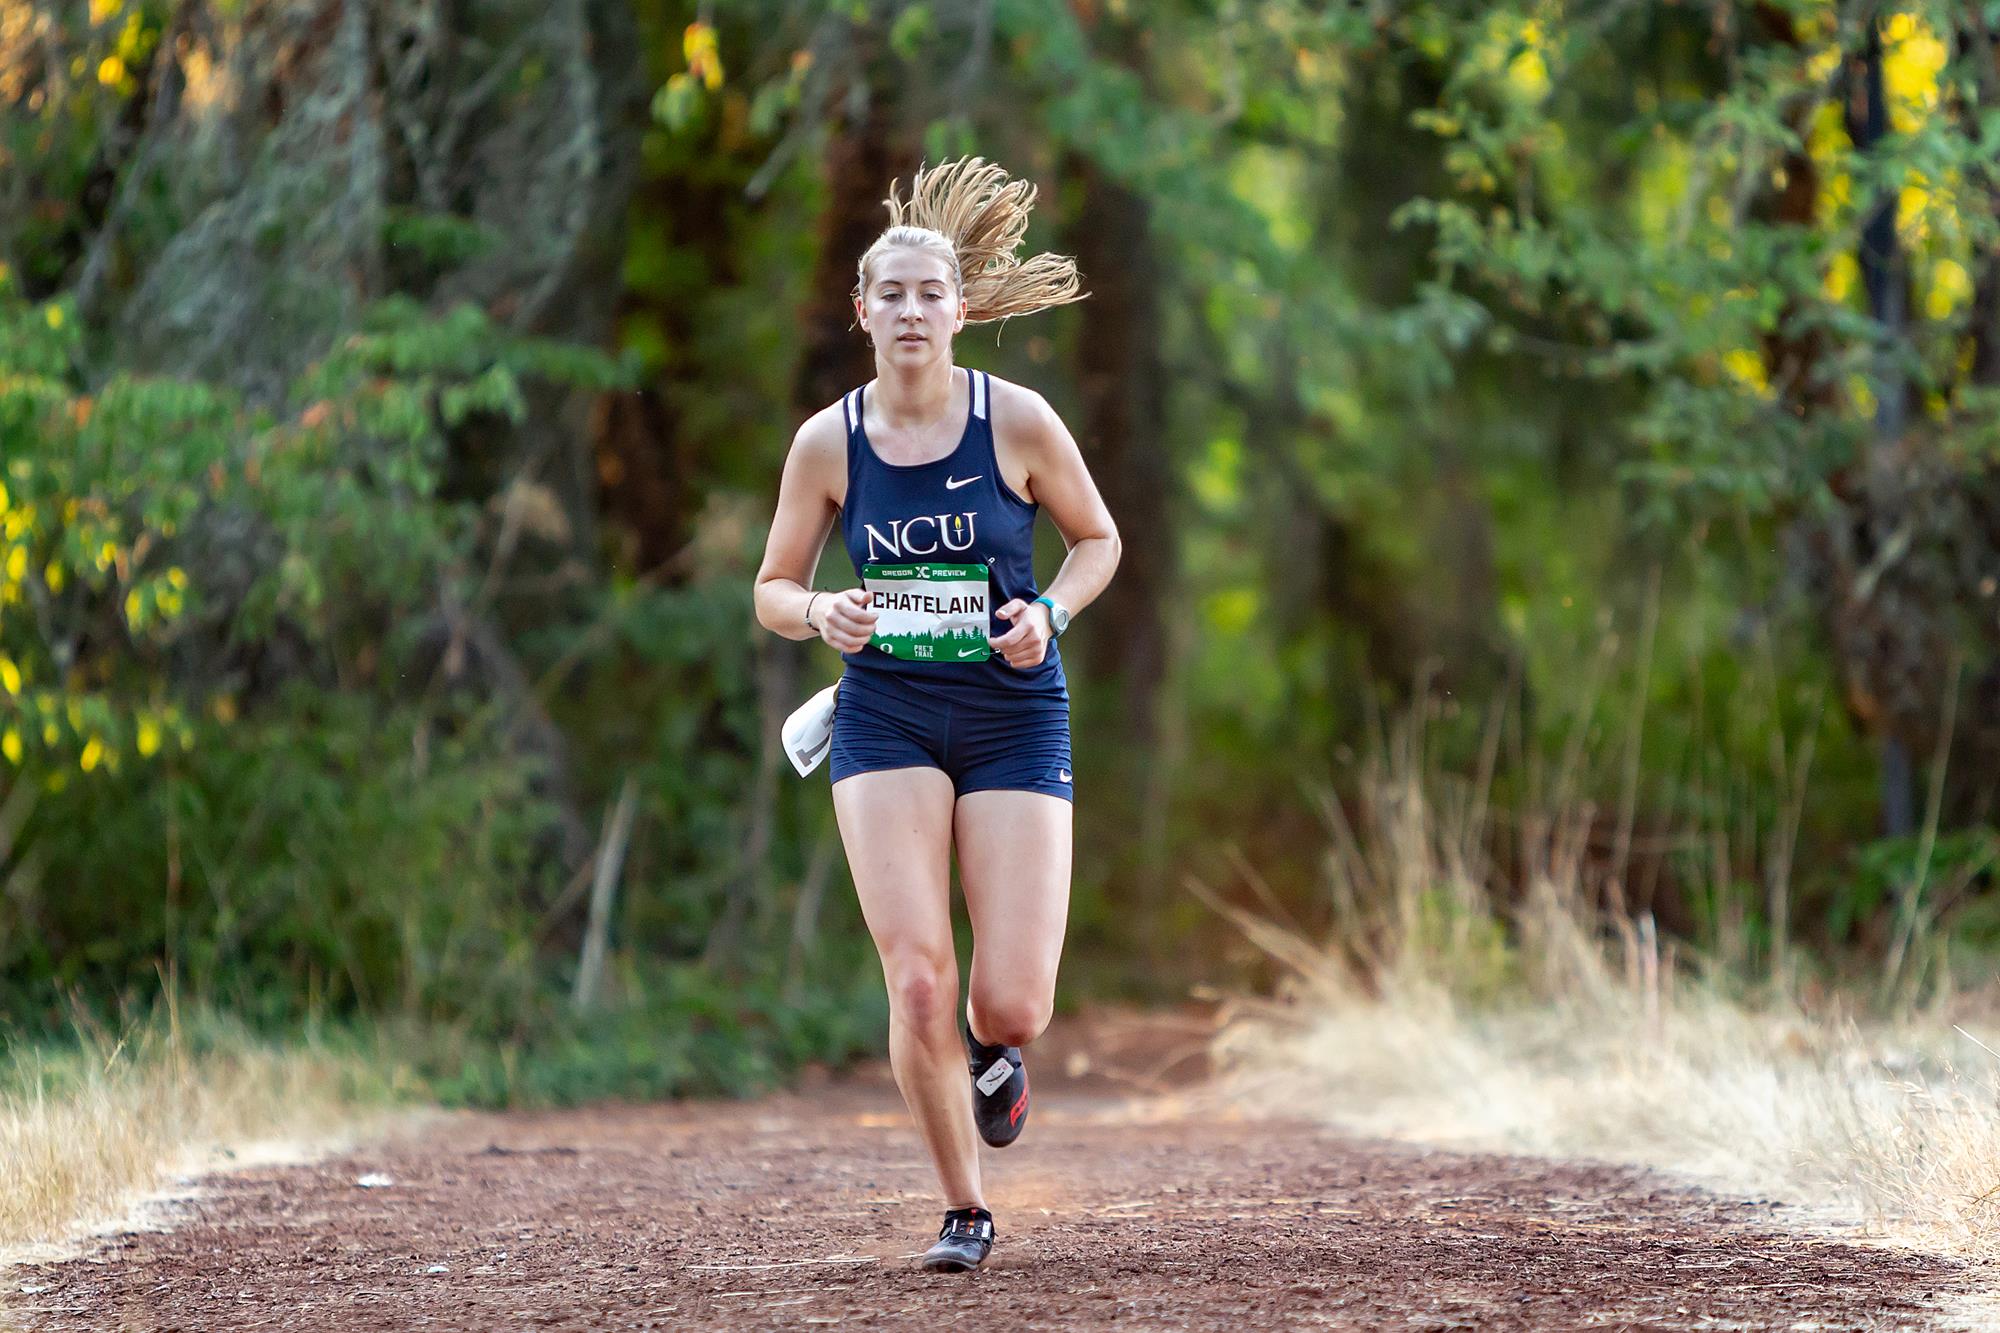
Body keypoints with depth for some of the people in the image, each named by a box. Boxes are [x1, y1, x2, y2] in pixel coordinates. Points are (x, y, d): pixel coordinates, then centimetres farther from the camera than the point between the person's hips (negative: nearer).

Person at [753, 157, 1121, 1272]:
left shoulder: (1018, 420, -7)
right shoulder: (829, 441, -3)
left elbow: (1098, 539, 7)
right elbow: (773, 592, 7)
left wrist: (1050, 612, -12)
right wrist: (821, 613, -16)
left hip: (1015, 717, -1)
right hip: (886, 719, 1)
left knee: (1012, 1004, -7)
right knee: (918, 983, -12)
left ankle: (994, 1054, 33)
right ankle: (964, 1211, 8)